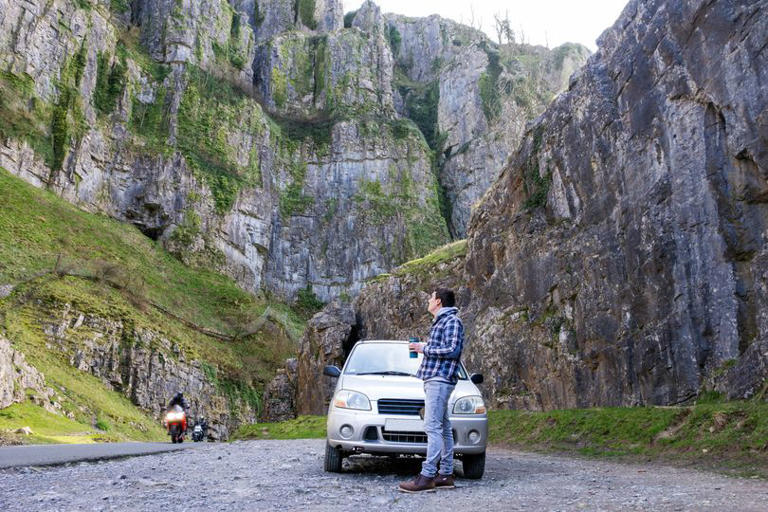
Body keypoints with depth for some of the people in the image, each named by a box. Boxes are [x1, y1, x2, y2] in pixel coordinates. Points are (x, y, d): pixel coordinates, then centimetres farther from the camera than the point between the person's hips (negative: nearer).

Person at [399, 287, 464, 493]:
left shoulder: (451, 321, -7)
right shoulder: (440, 322, 24)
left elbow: (453, 350, -17)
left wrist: (425, 348, -11)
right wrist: (424, 347, 17)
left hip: (440, 379, -10)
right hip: (434, 378, 10)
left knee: (432, 427, -15)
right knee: (443, 428, 10)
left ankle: (427, 476, -17)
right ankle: (446, 474, 13)